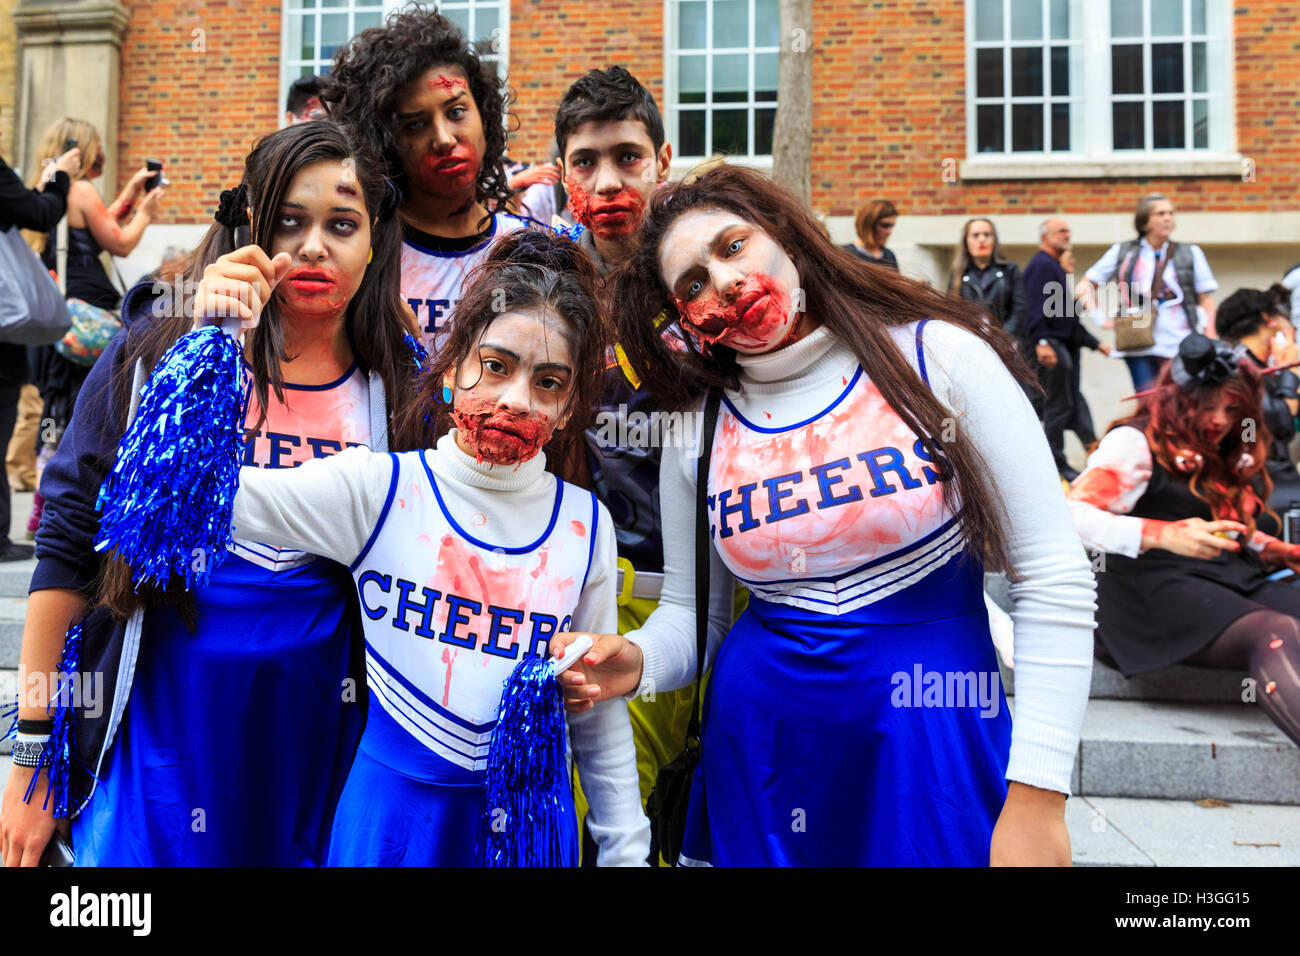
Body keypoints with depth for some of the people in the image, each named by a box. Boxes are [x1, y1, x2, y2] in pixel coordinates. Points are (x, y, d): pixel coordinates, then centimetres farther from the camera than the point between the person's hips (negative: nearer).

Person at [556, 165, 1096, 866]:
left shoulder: (937, 357, -10)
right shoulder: (698, 430, -1)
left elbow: (1055, 581, -11)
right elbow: (690, 615, 6)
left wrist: (1036, 799, -14)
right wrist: (637, 662, -17)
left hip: (936, 748, -2)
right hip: (759, 751, 3)